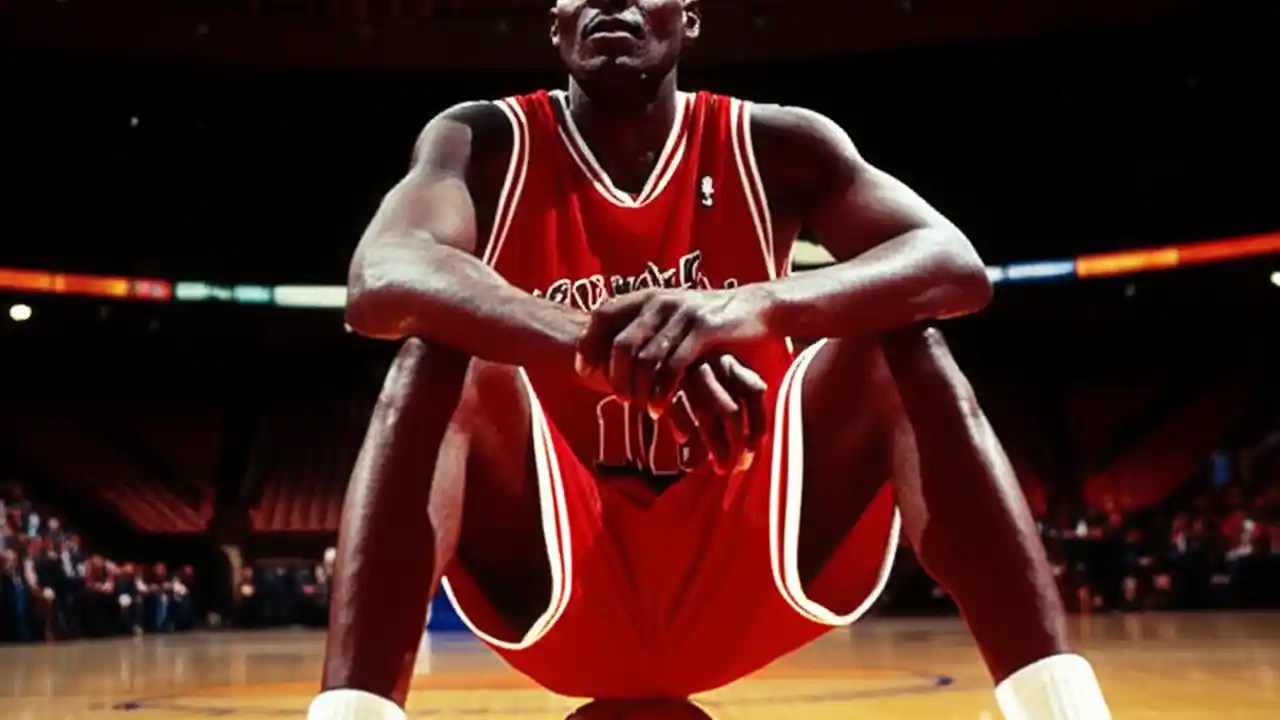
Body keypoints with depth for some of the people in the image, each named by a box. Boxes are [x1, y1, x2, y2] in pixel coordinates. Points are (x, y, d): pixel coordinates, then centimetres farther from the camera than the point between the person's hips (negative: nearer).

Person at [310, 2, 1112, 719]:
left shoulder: (774, 147, -2)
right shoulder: (485, 144, -4)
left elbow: (956, 266, -19)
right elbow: (381, 281, -26)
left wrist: (759, 307, -40)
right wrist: (596, 336, -45)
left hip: (741, 572, 1)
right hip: (555, 576, -1)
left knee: (898, 341, -19)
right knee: (445, 349, -26)